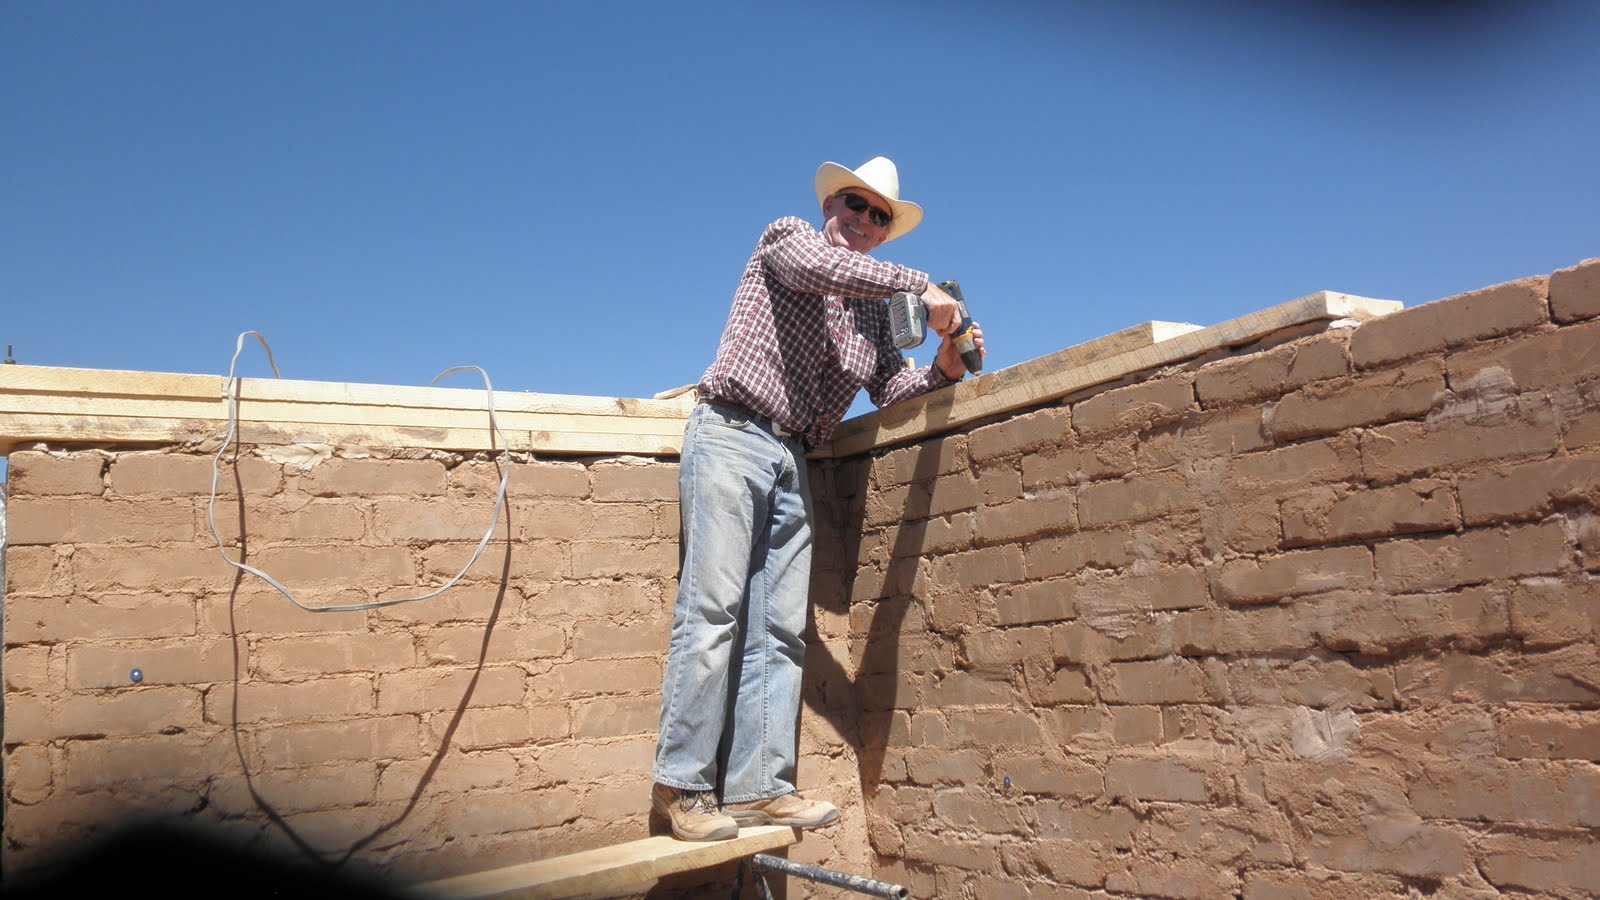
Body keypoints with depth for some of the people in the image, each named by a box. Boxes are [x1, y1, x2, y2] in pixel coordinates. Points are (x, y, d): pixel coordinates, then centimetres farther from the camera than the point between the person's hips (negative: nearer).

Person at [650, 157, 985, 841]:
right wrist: (920, 286, -18)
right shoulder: (787, 237, 7)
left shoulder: (876, 308, 20)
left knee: (779, 630, -1)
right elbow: (821, 266, -16)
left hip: (793, 462, 6)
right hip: (730, 437, -6)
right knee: (712, 609, -14)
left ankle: (758, 786, 1)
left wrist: (944, 368, -4)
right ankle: (682, 785, -11)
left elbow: (889, 386, 15)